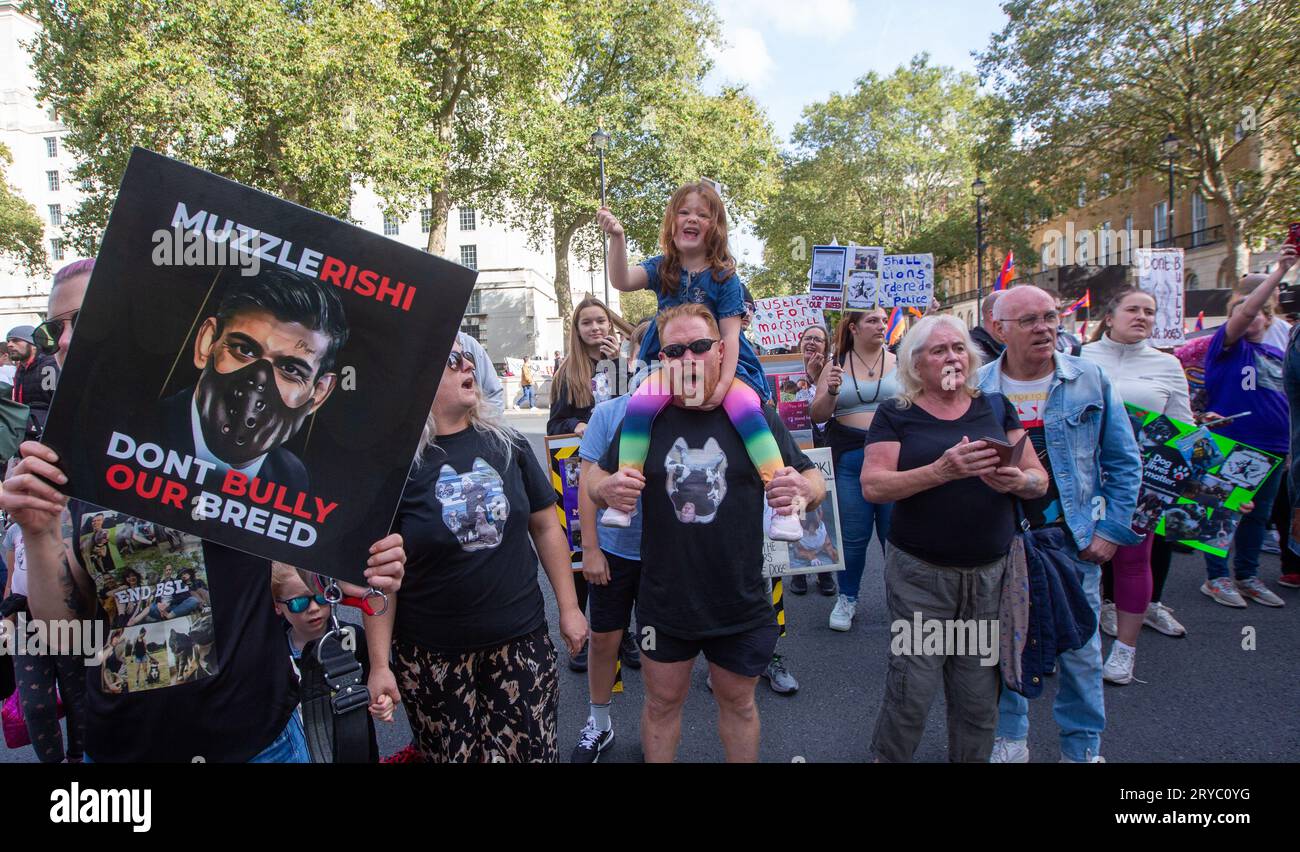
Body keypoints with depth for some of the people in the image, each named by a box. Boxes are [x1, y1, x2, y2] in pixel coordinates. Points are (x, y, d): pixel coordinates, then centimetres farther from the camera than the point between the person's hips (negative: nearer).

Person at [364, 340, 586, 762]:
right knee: (449, 753, 11)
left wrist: (569, 608, 6)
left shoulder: (506, 444, 0)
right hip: (432, 656, -2)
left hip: (521, 639, 2)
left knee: (531, 750, 9)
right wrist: (379, 664, -6)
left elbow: (546, 526, 6)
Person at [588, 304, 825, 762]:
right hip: (665, 602, 1)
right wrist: (605, 490, -21)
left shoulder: (757, 417, -8)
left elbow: (813, 480, 1)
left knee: (738, 702, 21)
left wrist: (805, 490, -24)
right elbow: (596, 479, 4)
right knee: (662, 703, 19)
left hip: (741, 603, 0)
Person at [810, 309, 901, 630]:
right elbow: (817, 416, 5)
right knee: (853, 536, 6)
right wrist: (830, 392, -13)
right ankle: (847, 598, 24)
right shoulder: (836, 366, 7)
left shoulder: (899, 363, 7)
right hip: (849, 458, 0)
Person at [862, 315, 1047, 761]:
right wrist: (941, 470, -23)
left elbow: (1040, 478, 9)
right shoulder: (895, 414, 0)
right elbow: (872, 485, -11)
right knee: (912, 692, 0)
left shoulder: (996, 406, 9)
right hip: (921, 574, -3)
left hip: (991, 574, 3)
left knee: (979, 697, 9)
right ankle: (886, 757, 25)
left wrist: (1018, 480, -14)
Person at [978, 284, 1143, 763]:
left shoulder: (1090, 380, -2)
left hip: (1075, 540, 0)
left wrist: (1112, 528, -2)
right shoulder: (977, 389, -4)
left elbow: (1123, 461, 3)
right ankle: (1009, 737, 33)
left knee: (1080, 648, 10)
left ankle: (1083, 747, 31)